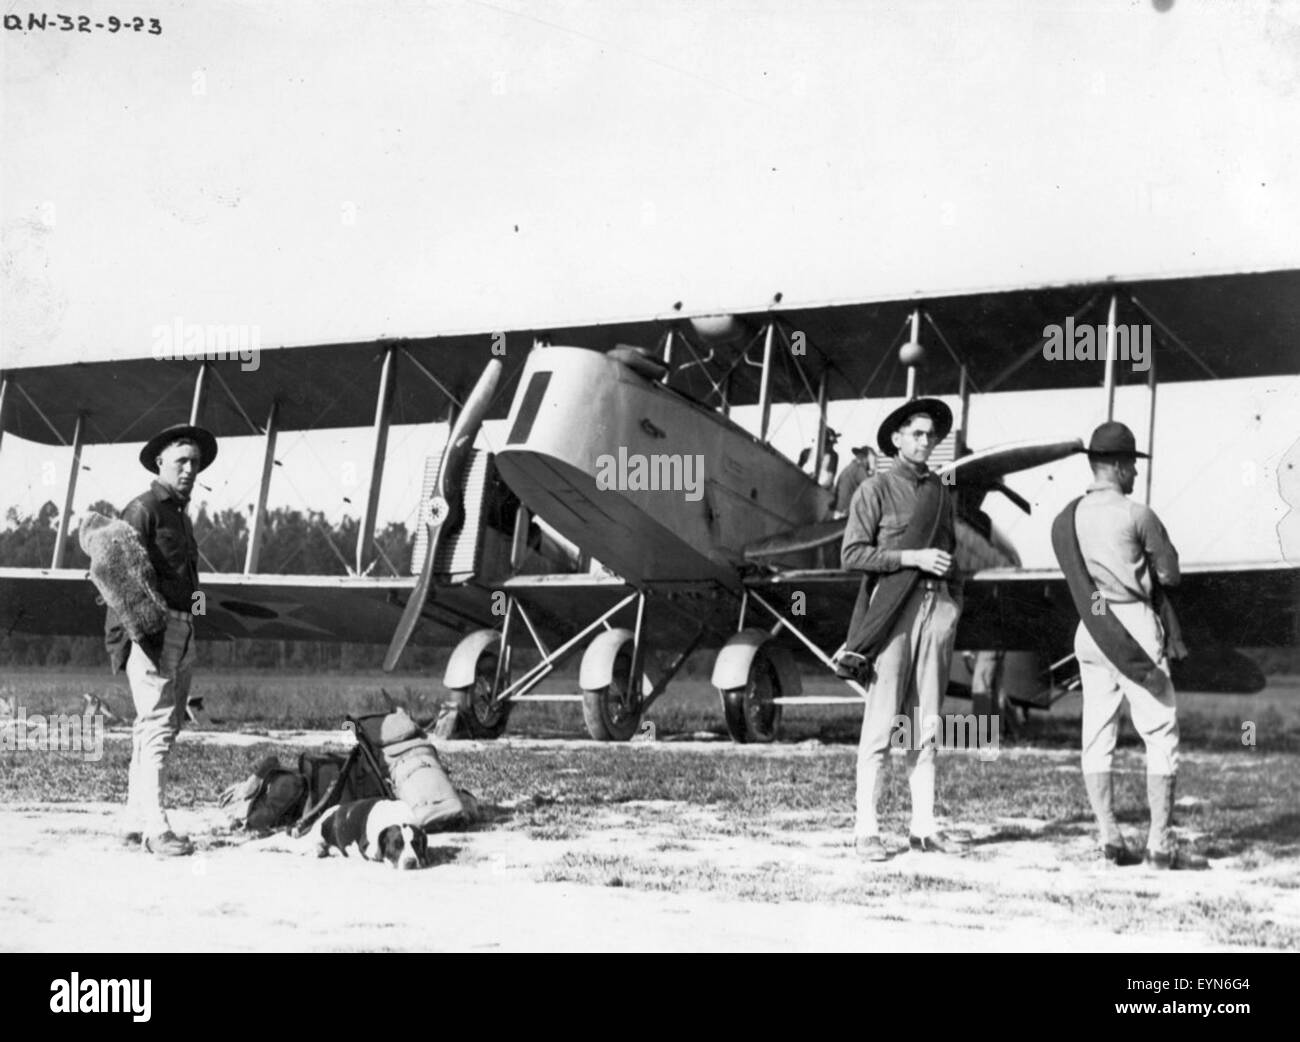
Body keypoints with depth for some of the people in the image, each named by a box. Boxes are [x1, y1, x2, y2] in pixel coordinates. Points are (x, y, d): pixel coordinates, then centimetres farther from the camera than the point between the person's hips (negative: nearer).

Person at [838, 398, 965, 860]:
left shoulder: (941, 493, 17)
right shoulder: (876, 490, 1)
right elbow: (852, 553, -6)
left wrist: (953, 603, 8)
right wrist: (913, 558, -12)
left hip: (936, 605, 5)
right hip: (892, 609, -5)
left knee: (927, 724, 6)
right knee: (880, 721, -6)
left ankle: (923, 827, 10)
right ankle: (866, 829, -3)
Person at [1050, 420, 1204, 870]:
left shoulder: (1065, 520, 7)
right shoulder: (1137, 514, -10)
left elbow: (1077, 574, 12)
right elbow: (1170, 574, -3)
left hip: (1089, 628, 6)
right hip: (1135, 626, -6)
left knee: (1097, 738, 8)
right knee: (1160, 735, 1)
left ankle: (1110, 840, 7)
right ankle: (1159, 845, 0)